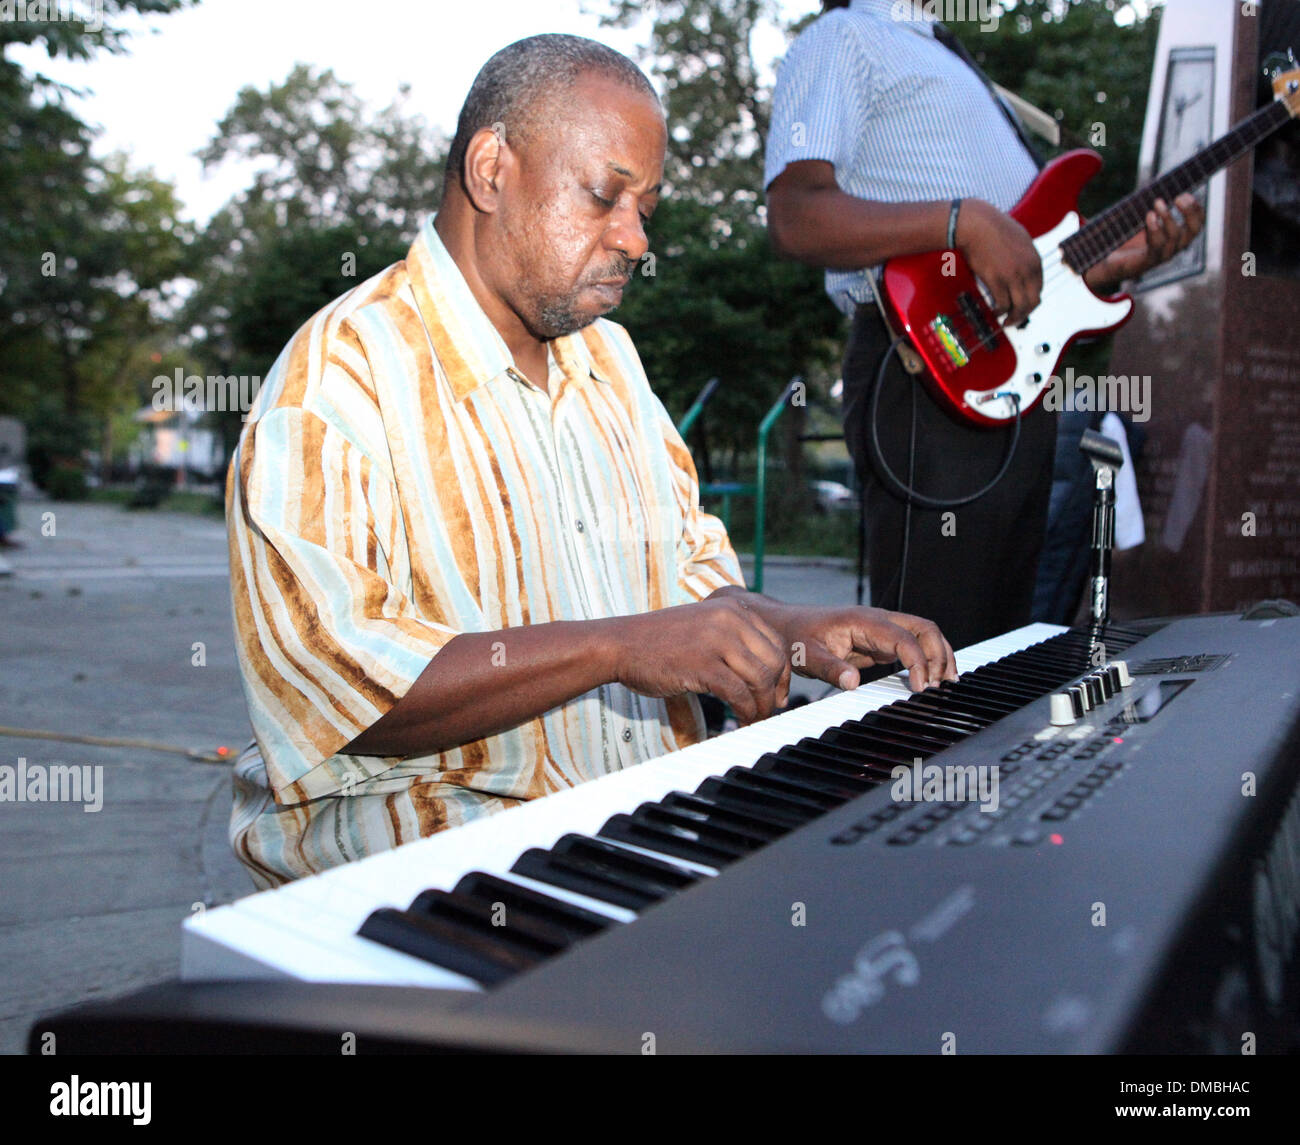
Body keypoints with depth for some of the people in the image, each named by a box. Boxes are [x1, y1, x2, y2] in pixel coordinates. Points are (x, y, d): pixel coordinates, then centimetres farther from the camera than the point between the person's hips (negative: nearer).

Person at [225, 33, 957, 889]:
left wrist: (794, 632, 1)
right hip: (441, 842, -7)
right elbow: (328, 682, -21)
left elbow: (686, 567, 21)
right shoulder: (340, 376, -11)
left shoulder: (608, 358, 16)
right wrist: (617, 647, -27)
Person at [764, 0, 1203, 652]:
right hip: (929, 388, -9)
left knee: (1002, 654, 14)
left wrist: (1119, 264, 11)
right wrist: (966, 219, -23)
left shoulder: (948, 60, 29)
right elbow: (792, 216, -18)